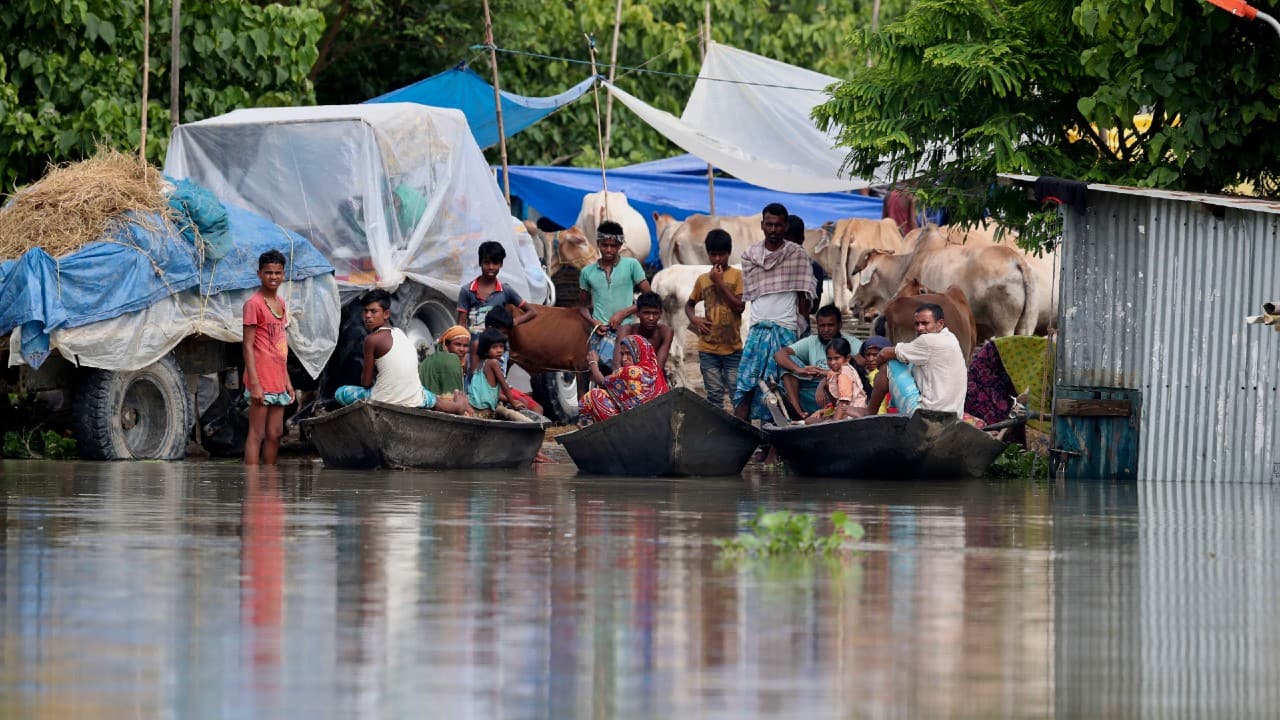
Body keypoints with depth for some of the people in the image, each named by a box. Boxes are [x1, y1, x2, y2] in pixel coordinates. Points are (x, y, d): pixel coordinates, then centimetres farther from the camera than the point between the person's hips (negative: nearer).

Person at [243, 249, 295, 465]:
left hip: (278, 381, 8)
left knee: (275, 434, 10)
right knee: (257, 434, -7)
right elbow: (248, 346, -12)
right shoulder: (254, 304, -9)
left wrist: (287, 381, 18)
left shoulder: (280, 303, 15)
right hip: (262, 381, -8)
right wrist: (254, 383, -18)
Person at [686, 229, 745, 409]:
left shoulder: (737, 276, 0)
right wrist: (693, 319, 0)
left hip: (733, 348, -3)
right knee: (714, 396, 5)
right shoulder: (702, 279, 10)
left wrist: (719, 282, -11)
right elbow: (689, 304, 22)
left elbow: (740, 307, -9)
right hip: (708, 349, 3)